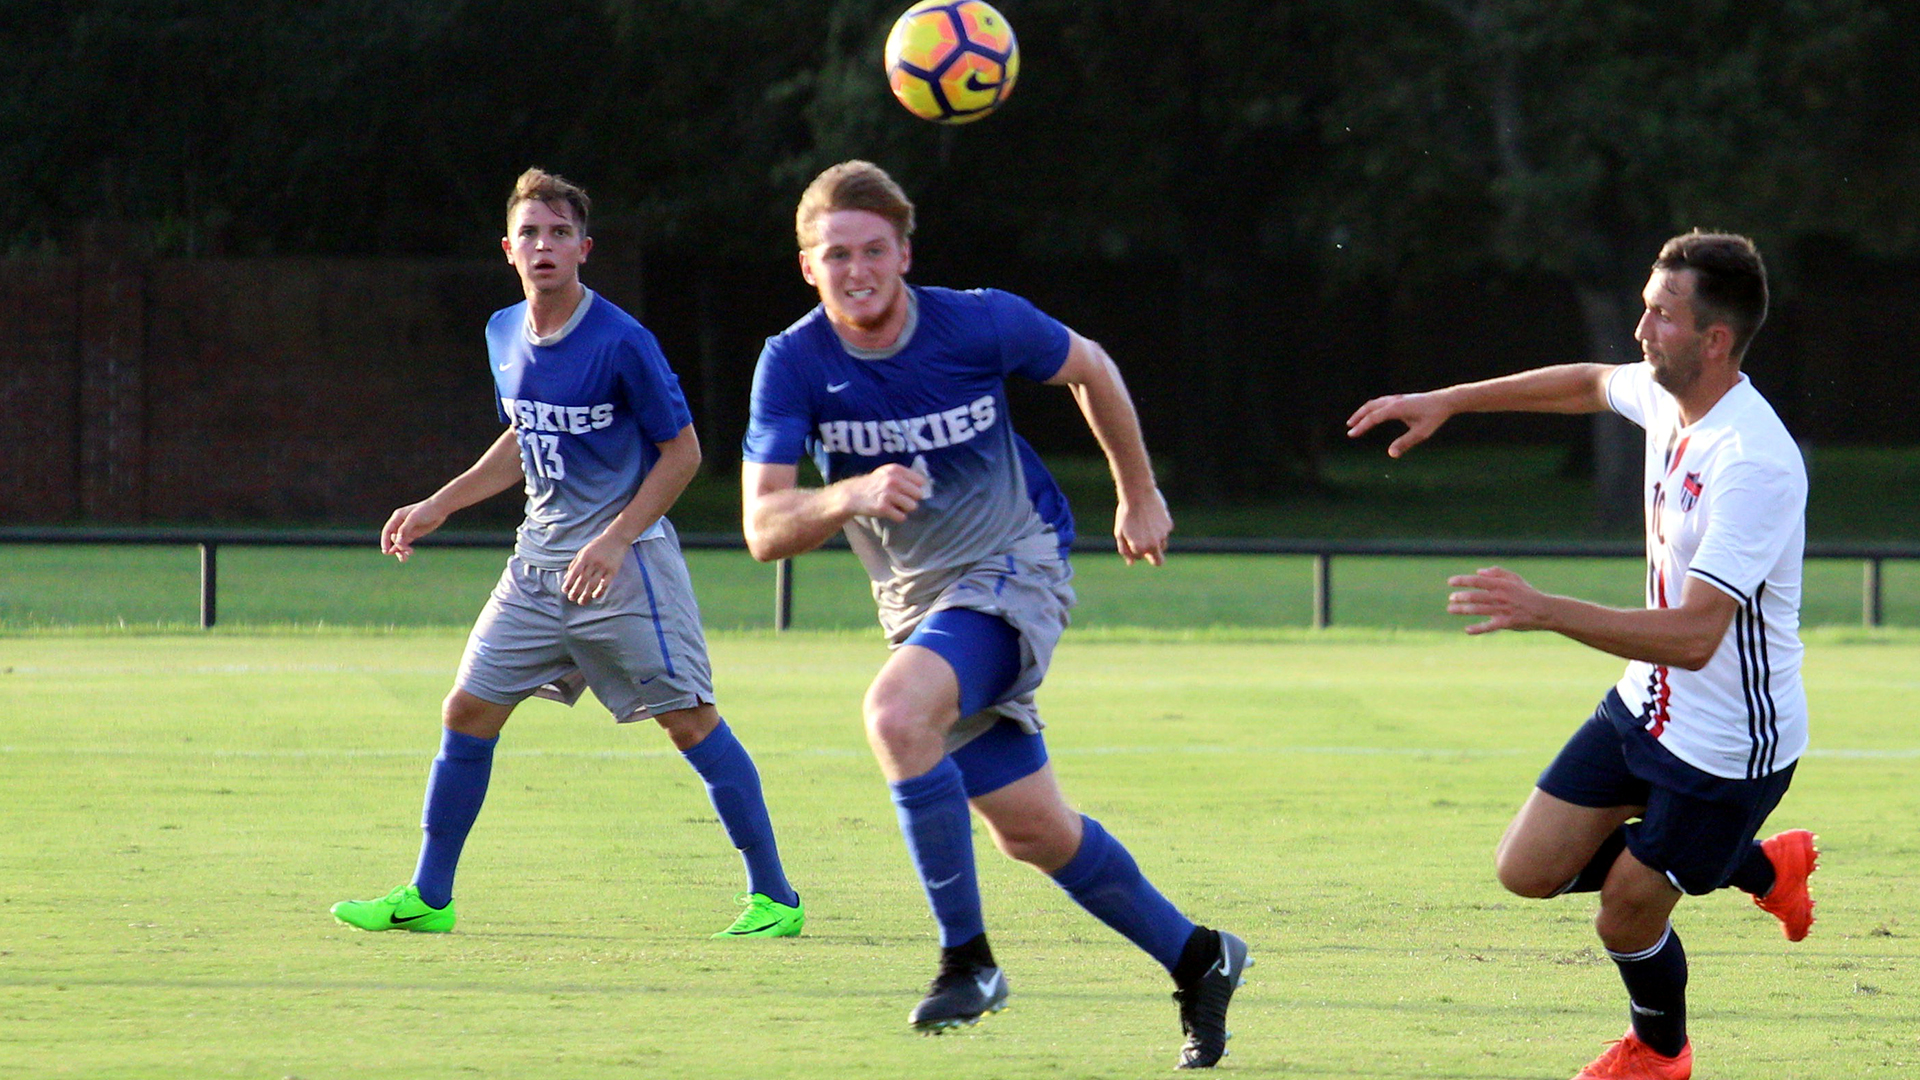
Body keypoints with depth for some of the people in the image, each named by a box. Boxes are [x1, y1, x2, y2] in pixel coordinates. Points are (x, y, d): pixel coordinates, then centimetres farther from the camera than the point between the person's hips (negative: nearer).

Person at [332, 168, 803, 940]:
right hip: (538, 562, 7)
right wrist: (437, 507, 17)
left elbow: (682, 451, -10)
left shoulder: (621, 343, -15)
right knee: (468, 711, 3)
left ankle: (774, 897, 0)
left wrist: (613, 542, -18)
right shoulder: (506, 336, 6)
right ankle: (428, 898, 13)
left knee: (690, 722, -8)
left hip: (624, 562, -7)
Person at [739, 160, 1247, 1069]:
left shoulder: (980, 324, -15)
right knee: (1031, 830, 9)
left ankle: (968, 959, -24)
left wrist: (1139, 497, 15)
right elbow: (763, 528, -19)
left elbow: (1090, 370, 6)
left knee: (896, 711, -32)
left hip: (1014, 568, -4)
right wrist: (852, 495, -39)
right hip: (916, 602, 4)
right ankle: (1197, 960, 29)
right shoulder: (793, 364, -12)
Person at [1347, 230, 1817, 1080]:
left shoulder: (1753, 462, -32)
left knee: (1624, 917, 4)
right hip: (1648, 706, 8)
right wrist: (1447, 401, 20)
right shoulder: (1664, 396, -5)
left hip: (1730, 746, -8)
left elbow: (1693, 635, -38)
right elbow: (1590, 384, 22)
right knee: (1529, 871, 9)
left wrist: (1546, 611, -45)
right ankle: (1762, 867, 27)